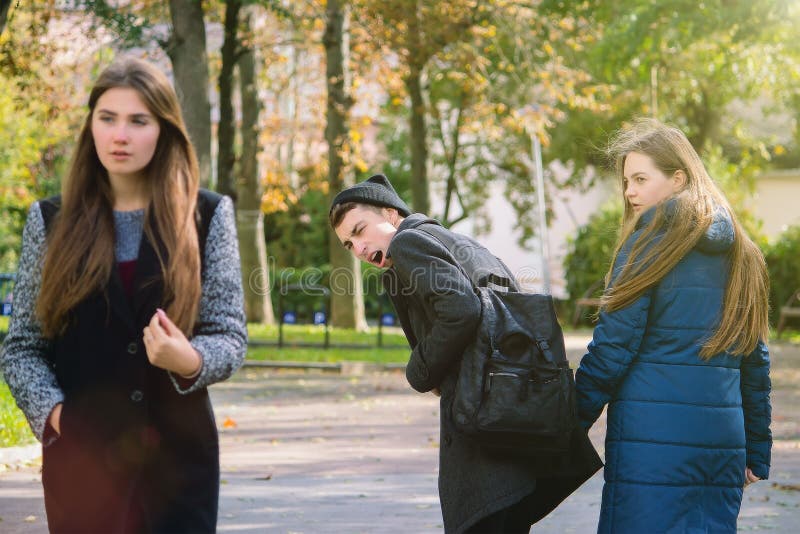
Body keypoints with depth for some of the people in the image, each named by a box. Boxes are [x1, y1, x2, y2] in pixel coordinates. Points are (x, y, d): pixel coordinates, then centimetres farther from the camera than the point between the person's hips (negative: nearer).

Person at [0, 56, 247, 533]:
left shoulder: (208, 216, 4)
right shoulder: (52, 221, 6)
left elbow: (231, 336, 3)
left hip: (180, 452, 0)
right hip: (82, 453, 0)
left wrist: (189, 361, -19)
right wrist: (50, 409, -10)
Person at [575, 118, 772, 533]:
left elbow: (612, 347, -9)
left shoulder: (649, 243, -6)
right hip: (725, 438, 7)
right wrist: (757, 454, 23)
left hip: (652, 439, -7)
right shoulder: (739, 251, 14)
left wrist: (571, 425, -1)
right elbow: (755, 361, 18)